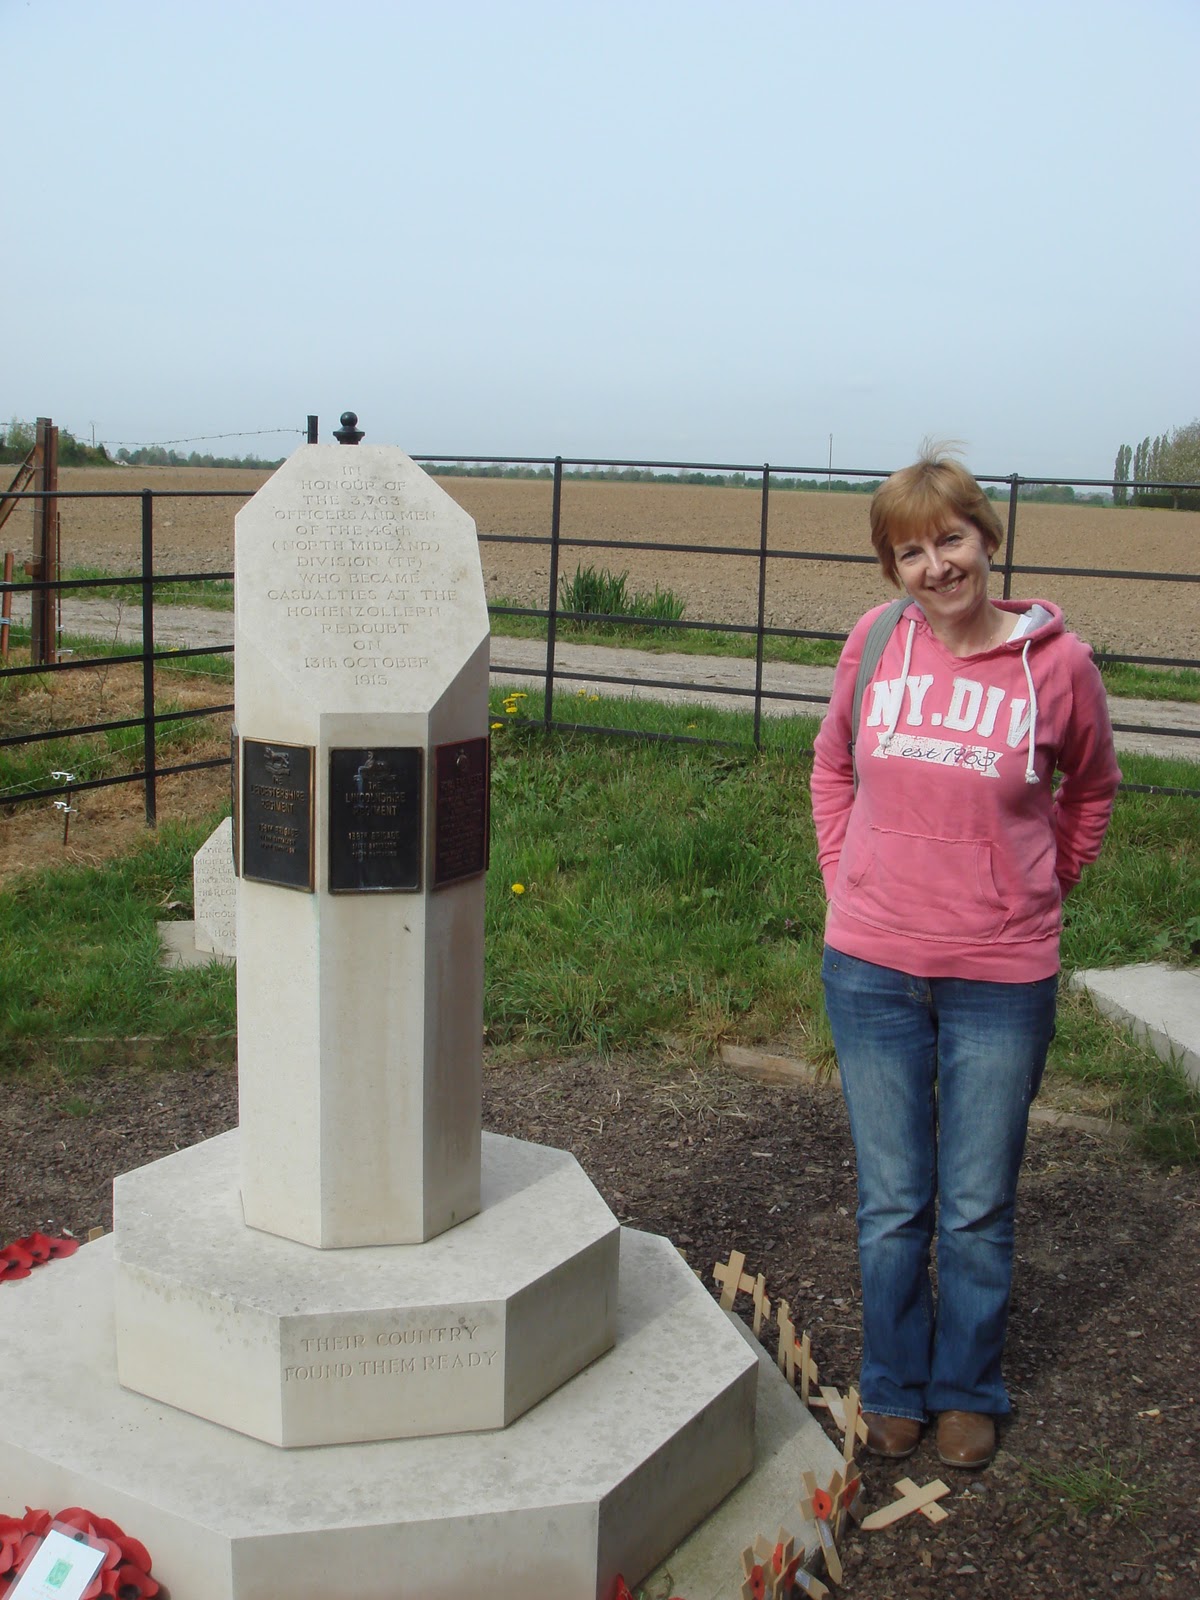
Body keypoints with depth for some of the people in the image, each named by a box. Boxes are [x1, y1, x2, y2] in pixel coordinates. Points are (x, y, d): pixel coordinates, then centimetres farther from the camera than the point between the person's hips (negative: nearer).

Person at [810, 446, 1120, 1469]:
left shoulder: (1058, 661, -8)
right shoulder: (875, 641, -3)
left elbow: (1092, 790, 12)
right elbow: (832, 765, 15)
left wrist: (1035, 892, 8)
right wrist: (845, 880, 7)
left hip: (1002, 979, -1)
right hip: (872, 968, 1)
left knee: (978, 1211, 12)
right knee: (892, 1205, 14)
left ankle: (968, 1392, 35)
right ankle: (894, 1387, 34)